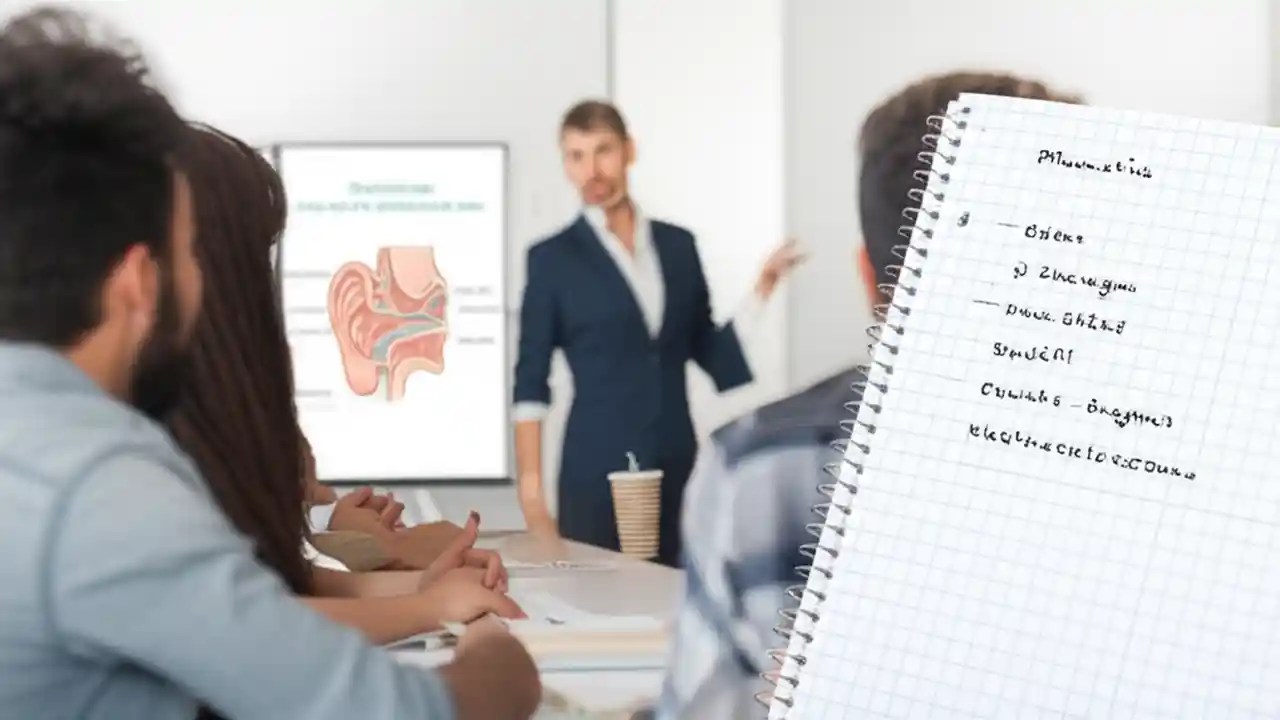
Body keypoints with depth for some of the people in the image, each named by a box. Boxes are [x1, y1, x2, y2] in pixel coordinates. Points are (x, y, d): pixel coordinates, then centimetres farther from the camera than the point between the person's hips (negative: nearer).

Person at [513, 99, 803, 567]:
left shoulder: (678, 245, 10)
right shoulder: (552, 257, 0)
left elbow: (710, 352, 13)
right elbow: (531, 383, -1)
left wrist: (763, 288, 2)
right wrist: (532, 493, -7)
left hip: (677, 468, 3)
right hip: (596, 471, -3)